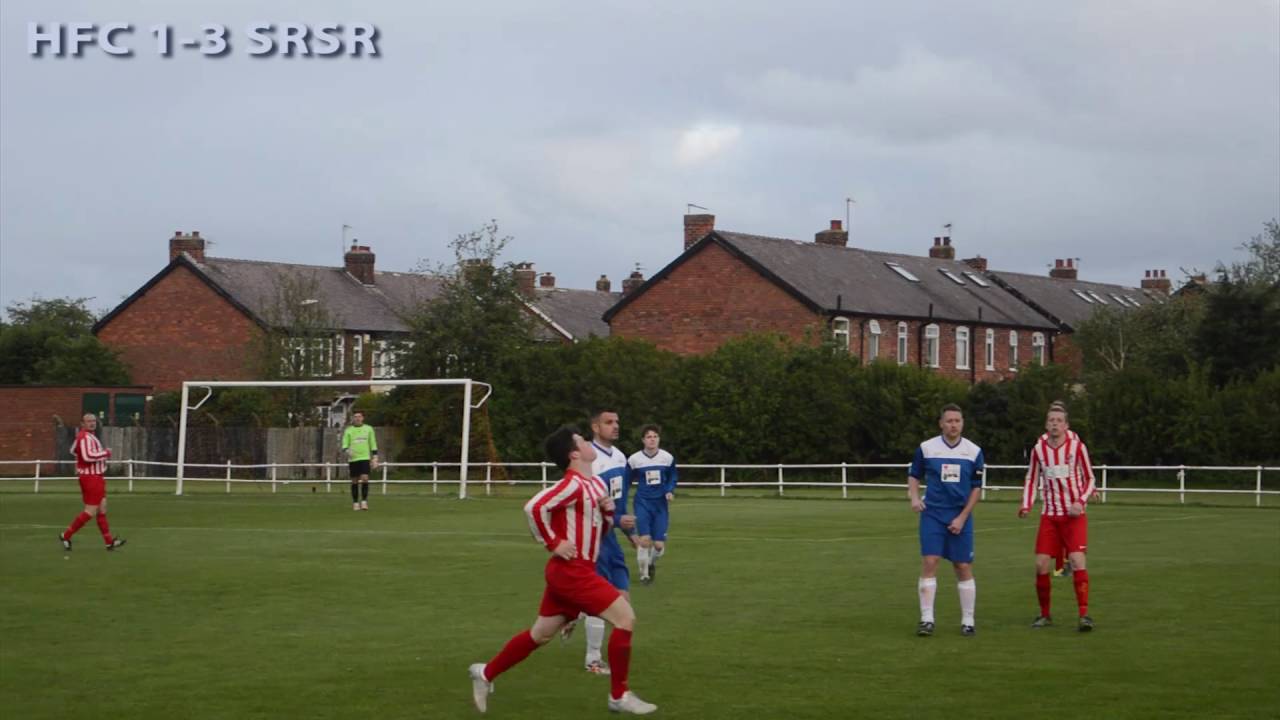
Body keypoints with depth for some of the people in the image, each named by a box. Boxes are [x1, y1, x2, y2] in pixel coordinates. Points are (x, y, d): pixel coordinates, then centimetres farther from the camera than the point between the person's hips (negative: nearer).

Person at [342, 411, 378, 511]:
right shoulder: (348, 430, 6)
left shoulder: (368, 429, 8)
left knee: (365, 478, -15)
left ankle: (364, 502, -9)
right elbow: (344, 445, 2)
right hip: (353, 459, 0)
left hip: (365, 458, 0)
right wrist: (347, 451, -20)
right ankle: (355, 503, 10)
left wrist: (375, 459, 5)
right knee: (355, 481, 2)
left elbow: (373, 445, 11)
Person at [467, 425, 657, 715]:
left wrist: (609, 510, 1)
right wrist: (553, 543, -17)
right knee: (625, 617, -11)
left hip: (570, 572, 10)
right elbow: (534, 507, -25)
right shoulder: (574, 484, -15)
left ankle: (486, 673, 28)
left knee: (541, 634, 17)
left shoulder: (595, 484, 13)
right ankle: (619, 695, -4)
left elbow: (602, 529, 22)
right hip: (571, 570, -10)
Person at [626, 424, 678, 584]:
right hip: (642, 503, -2)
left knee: (659, 545, -3)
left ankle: (652, 563, 33)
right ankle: (644, 574, 6)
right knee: (645, 540, -17)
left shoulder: (668, 458, -2)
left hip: (660, 504, 2)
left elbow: (672, 478, 12)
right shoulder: (634, 460, -6)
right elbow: (626, 483, 5)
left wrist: (670, 491, -8)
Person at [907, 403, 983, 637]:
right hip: (932, 514, -1)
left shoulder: (974, 451, 1)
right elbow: (914, 475, 11)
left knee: (964, 567, 2)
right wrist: (914, 496, -9)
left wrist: (962, 517, -4)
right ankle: (926, 620, -8)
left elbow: (976, 488, 4)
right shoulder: (926, 448, -1)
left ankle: (968, 621, 12)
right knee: (929, 562, -11)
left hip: (960, 517, 1)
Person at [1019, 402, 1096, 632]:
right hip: (1049, 515, 3)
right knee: (1041, 564, -3)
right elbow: (1032, 480, 12)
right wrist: (1026, 505, -3)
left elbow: (1089, 479, 3)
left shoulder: (1077, 446, -6)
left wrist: (1081, 501, -14)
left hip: (1074, 514, -3)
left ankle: (1084, 614, -14)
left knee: (1077, 559, -18)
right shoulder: (1039, 448, 1)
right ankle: (1044, 614, 14)